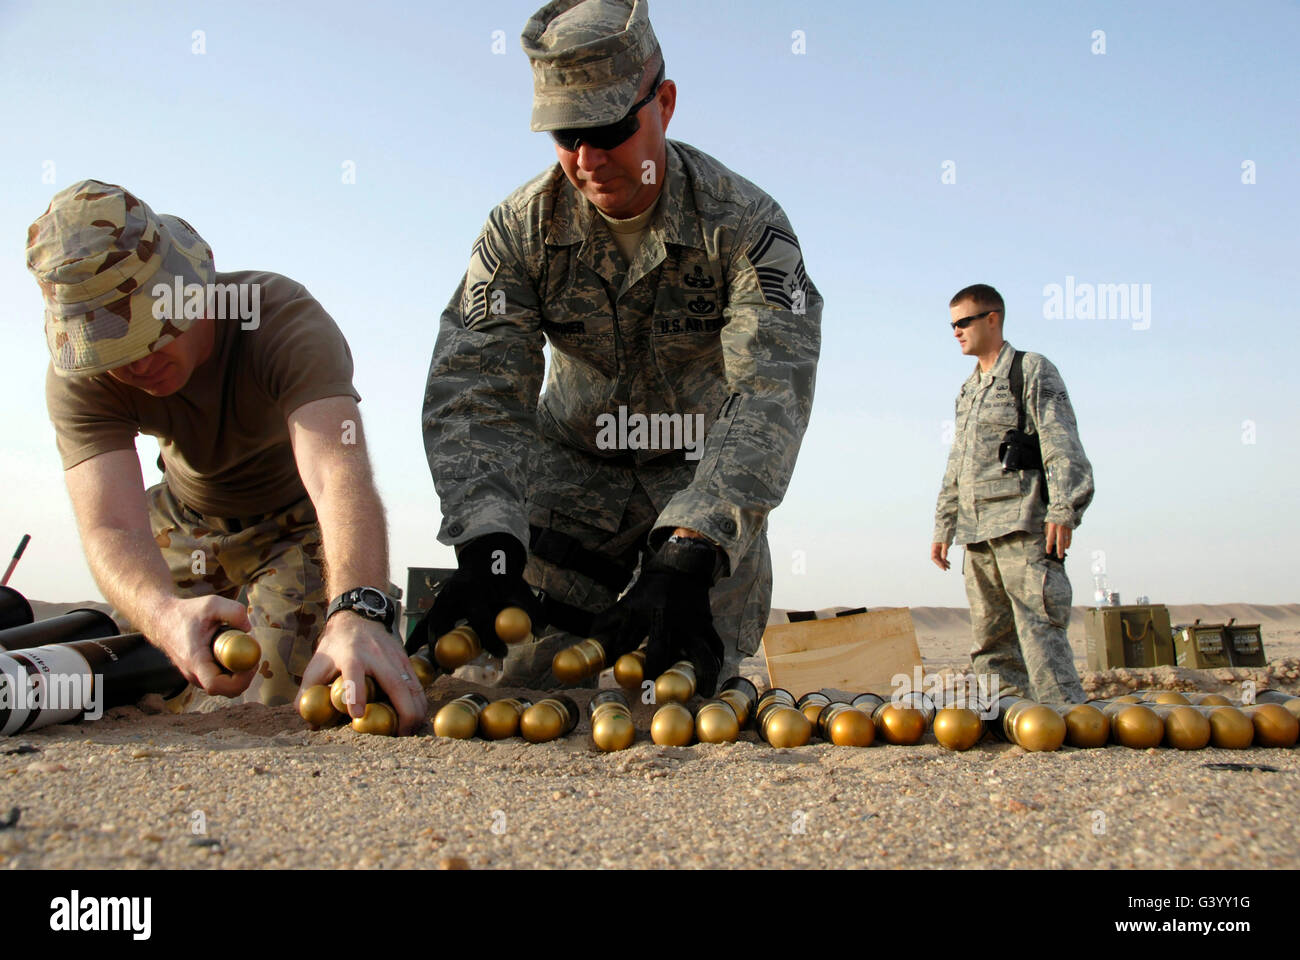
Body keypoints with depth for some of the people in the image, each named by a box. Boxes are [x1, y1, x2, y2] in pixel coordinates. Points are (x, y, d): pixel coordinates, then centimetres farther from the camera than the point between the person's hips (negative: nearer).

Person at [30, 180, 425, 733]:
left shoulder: (285, 320, -37)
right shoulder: (78, 381, -27)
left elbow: (340, 475, -53)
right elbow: (111, 528, -41)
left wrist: (358, 610, -72)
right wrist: (167, 615, -64)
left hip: (298, 518, -3)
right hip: (185, 519, 3)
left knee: (278, 706, -12)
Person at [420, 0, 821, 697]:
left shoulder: (743, 223, -21)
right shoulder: (520, 228, -14)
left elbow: (772, 394, -33)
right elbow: (472, 390, -21)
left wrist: (686, 554, -47)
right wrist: (486, 543, -39)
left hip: (702, 476, -1)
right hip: (571, 467, 2)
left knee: (689, 680, -10)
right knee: (532, 673, -9)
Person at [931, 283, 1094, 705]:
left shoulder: (1032, 370, 3)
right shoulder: (968, 390, 24)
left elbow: (1062, 445, -8)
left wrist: (1062, 510, -19)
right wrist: (943, 527, 23)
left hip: (1023, 526, -8)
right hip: (977, 532, 8)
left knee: (1039, 628, -13)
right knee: (990, 636, 6)